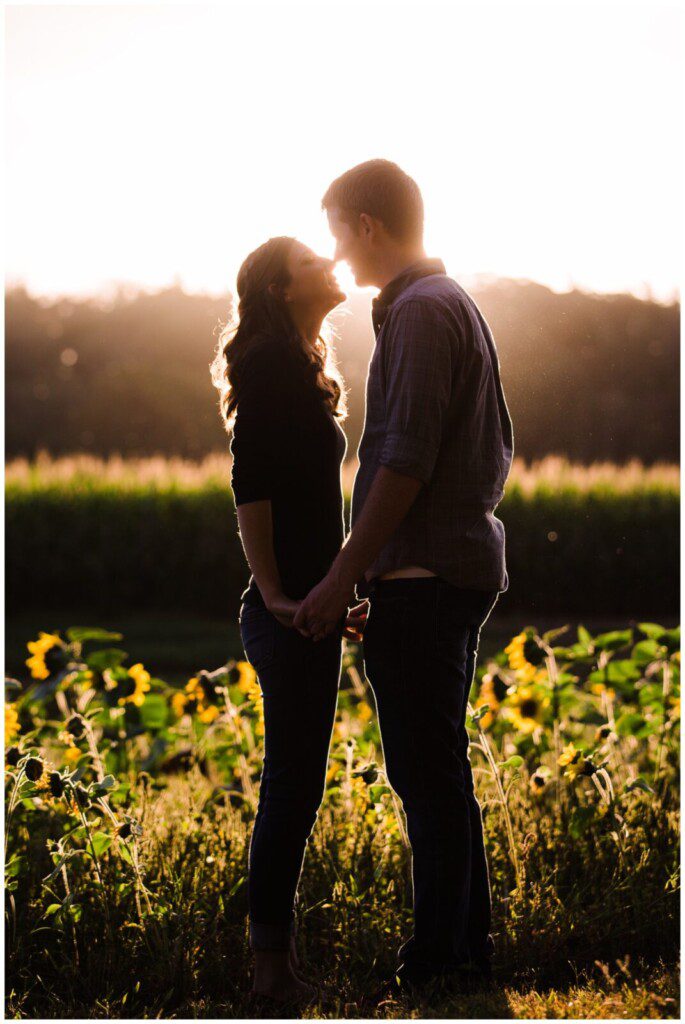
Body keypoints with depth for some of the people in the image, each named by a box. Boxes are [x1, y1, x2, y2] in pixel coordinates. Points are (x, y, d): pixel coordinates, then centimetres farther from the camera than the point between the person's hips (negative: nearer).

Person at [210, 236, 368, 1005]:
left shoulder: (297, 367, 19)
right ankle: (274, 963, 0)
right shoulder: (275, 363, -10)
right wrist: (275, 594, -20)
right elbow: (250, 481, -18)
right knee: (293, 783, -7)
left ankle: (275, 960, 18)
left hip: (305, 608, 10)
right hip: (287, 614, -10)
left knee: (293, 785, 12)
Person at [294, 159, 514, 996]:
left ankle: (438, 957, -2)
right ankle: (467, 943, 22)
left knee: (425, 771, -6)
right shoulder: (457, 305, 17)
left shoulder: (420, 311, -13)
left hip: (420, 578, -10)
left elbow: (405, 461, -20)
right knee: (437, 768, 16)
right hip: (465, 562, 10)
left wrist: (342, 578, -18)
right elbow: (498, 448, 21)